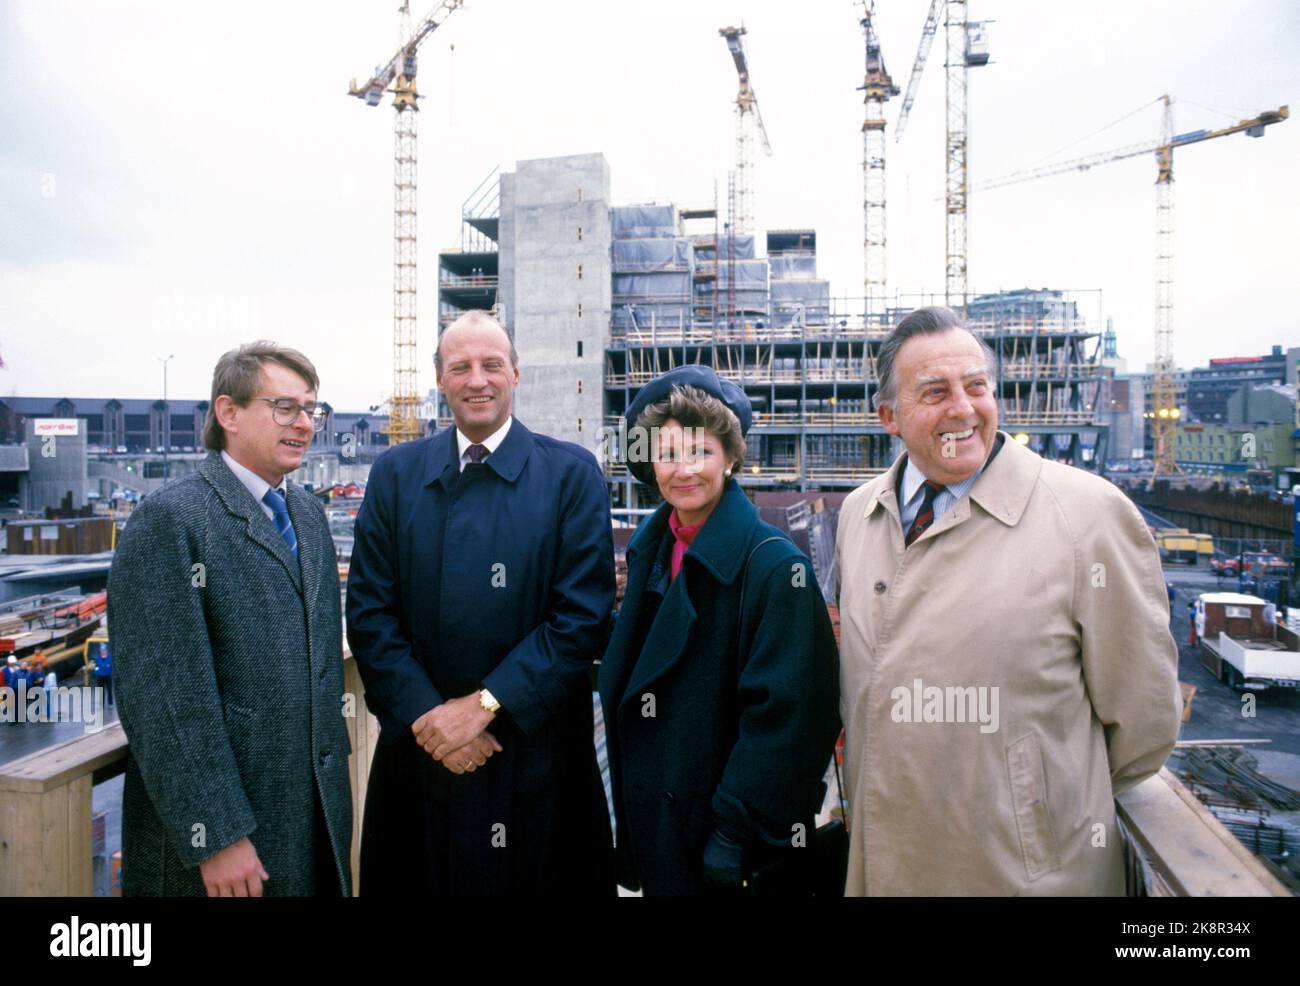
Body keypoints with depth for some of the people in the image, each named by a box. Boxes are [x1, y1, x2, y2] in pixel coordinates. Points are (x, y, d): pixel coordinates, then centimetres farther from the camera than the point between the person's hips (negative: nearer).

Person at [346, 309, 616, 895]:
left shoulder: (572, 473, -4)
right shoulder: (395, 473, 3)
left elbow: (584, 615, -10)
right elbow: (369, 612, 0)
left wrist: (485, 704, -15)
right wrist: (426, 714, -11)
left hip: (536, 750, -1)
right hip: (420, 748, 2)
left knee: (535, 877, 13)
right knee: (421, 877, 16)